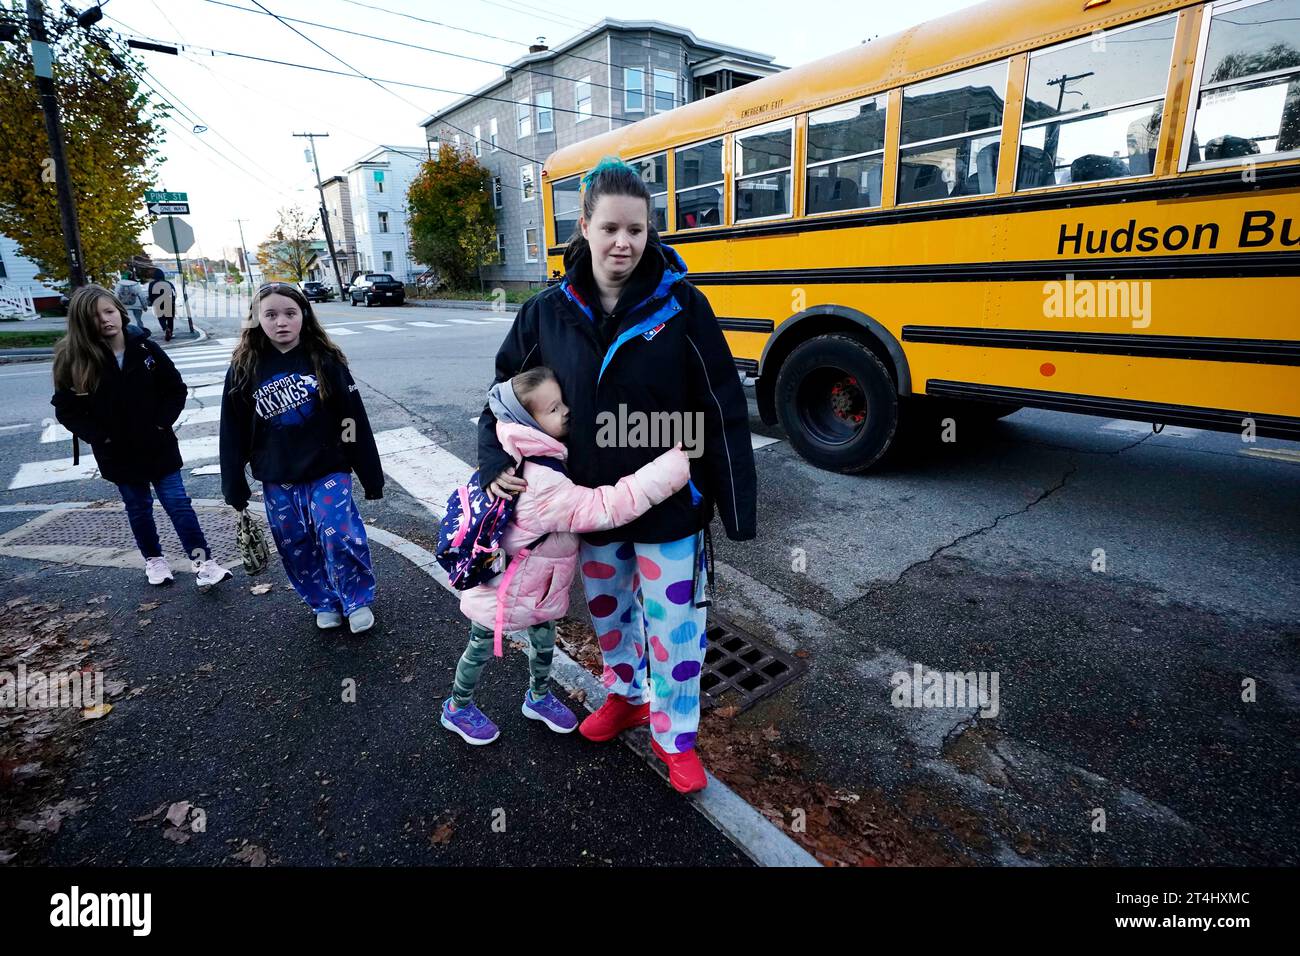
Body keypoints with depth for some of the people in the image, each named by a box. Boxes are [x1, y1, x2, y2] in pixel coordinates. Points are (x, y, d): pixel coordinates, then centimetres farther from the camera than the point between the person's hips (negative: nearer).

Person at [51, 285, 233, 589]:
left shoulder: (145, 348, -6)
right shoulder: (73, 359, -7)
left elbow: (177, 389, 0)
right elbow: (66, 409, -3)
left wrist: (162, 424, -8)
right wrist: (100, 436, -11)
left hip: (158, 445, -1)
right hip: (117, 452, 1)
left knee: (177, 502, 1)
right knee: (138, 508, 15)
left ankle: (203, 562, 4)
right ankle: (154, 559, 32)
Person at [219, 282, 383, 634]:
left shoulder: (325, 359, -6)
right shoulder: (244, 368, 0)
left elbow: (354, 420, -5)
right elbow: (233, 433, 6)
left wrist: (371, 475, -4)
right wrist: (234, 486, 7)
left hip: (328, 471, -3)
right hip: (277, 480, 3)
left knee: (341, 537, -9)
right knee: (296, 548, 11)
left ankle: (358, 601, 14)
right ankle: (324, 603, 31)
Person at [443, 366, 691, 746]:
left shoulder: (542, 459, -9)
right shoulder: (541, 484, -39)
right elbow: (606, 508, -46)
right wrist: (677, 462, -49)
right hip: (500, 590, -7)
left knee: (544, 642, 24)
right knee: (481, 650, 18)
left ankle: (539, 697, 50)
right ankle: (457, 708, 44)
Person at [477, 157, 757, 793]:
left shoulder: (681, 307, -13)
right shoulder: (549, 312, -4)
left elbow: (723, 411, -11)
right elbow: (506, 389, 9)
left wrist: (737, 505, -10)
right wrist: (495, 463, -5)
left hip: (669, 507, -3)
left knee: (673, 627, 9)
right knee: (607, 612, 23)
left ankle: (674, 737, 34)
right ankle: (627, 696, 51)